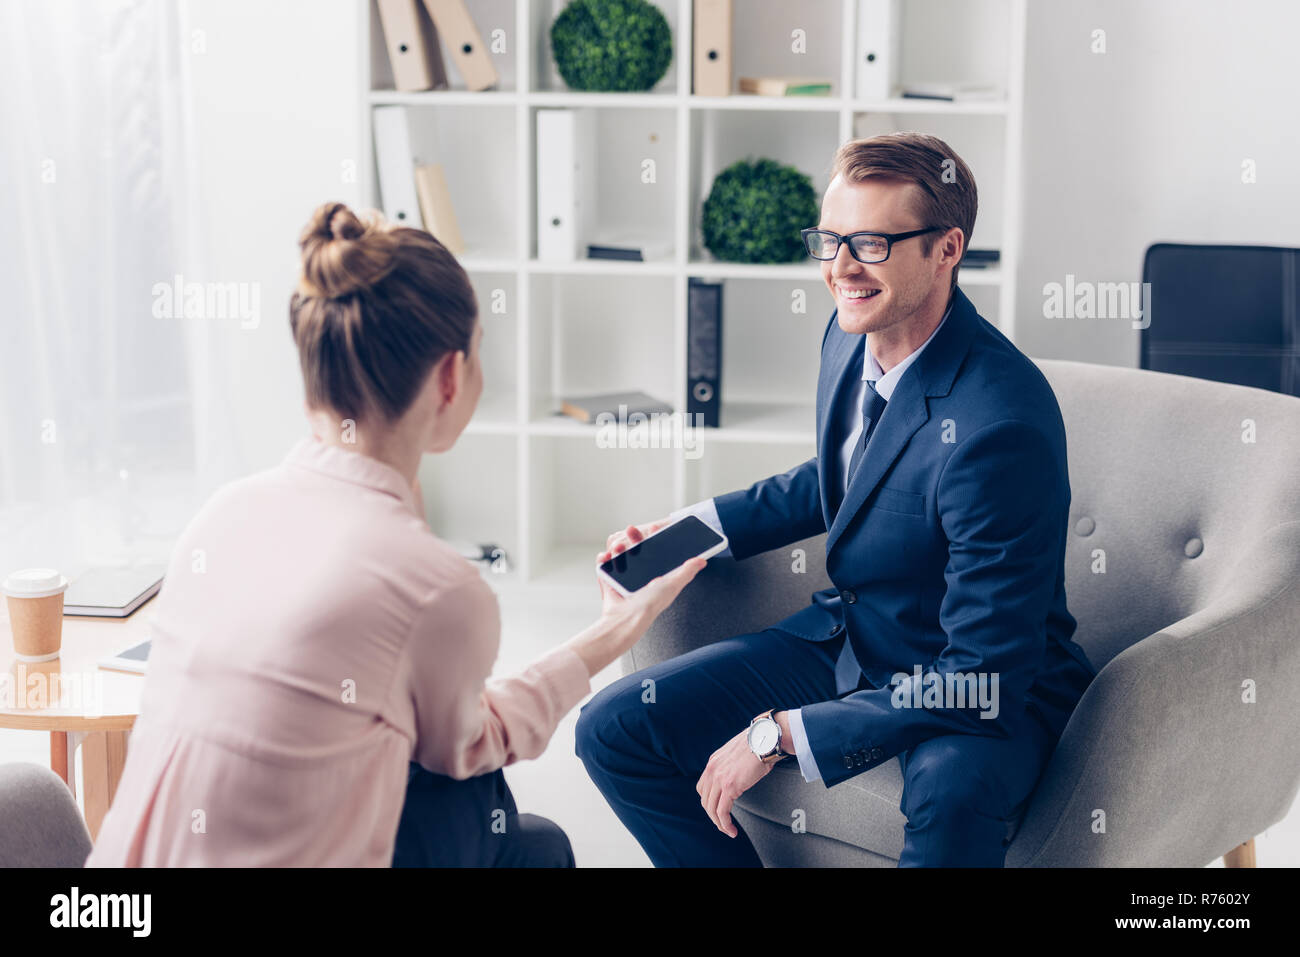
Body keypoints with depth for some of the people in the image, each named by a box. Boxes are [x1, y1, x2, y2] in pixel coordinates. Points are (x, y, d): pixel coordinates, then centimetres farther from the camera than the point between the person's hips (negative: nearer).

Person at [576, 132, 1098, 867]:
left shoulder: (1001, 423, -29)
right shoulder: (853, 336, -3)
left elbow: (982, 678, -28)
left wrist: (781, 734, -24)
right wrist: (697, 526, 9)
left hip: (992, 688, -8)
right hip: (848, 640, 8)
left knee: (951, 795, -43)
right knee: (613, 730, -2)